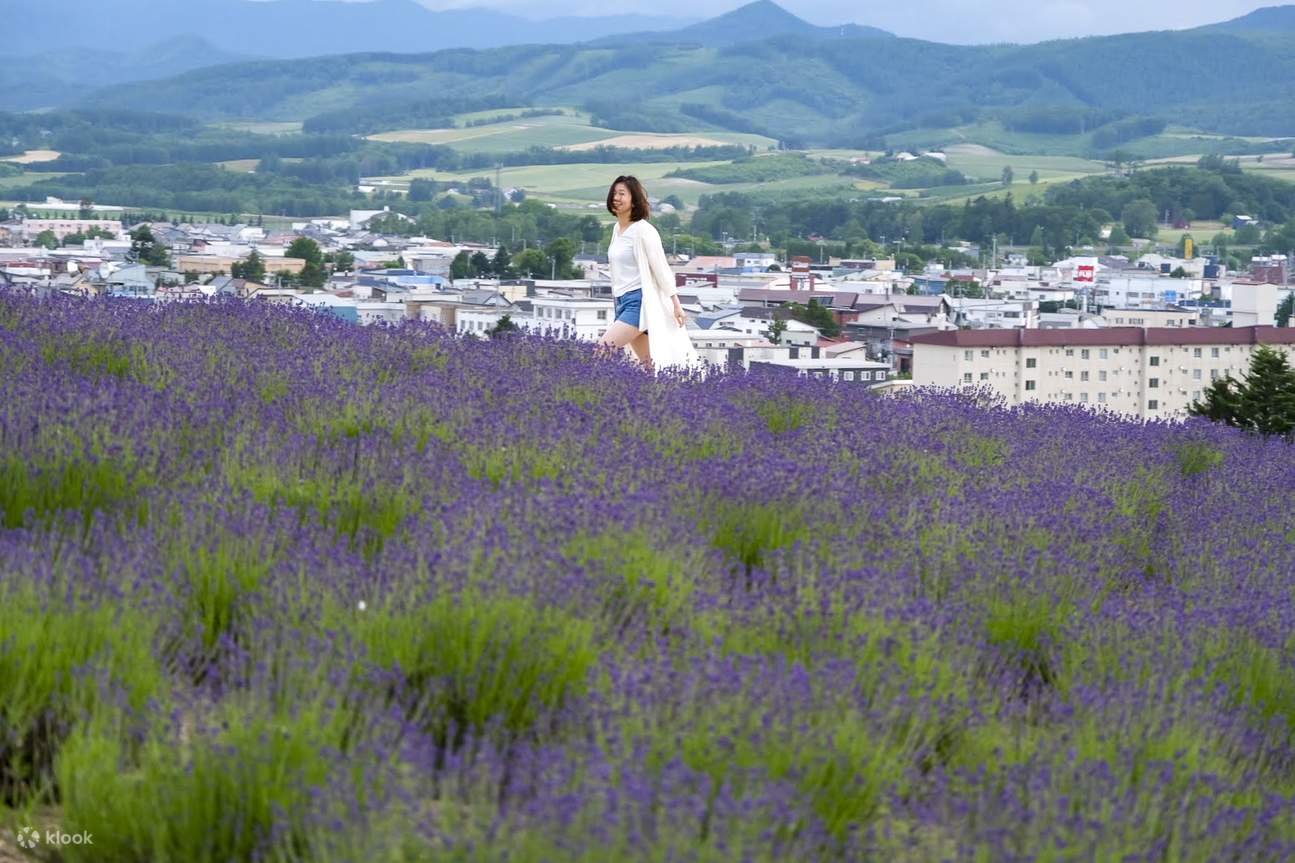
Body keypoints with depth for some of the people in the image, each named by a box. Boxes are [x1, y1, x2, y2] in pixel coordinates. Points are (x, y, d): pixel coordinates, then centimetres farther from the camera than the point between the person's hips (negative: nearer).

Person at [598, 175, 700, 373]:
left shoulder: (643, 230, -11)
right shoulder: (617, 229, 13)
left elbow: (661, 268, -11)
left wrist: (676, 304, -12)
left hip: (639, 300, -9)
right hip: (621, 302, 9)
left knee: (603, 350, -20)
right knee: (649, 363, 7)